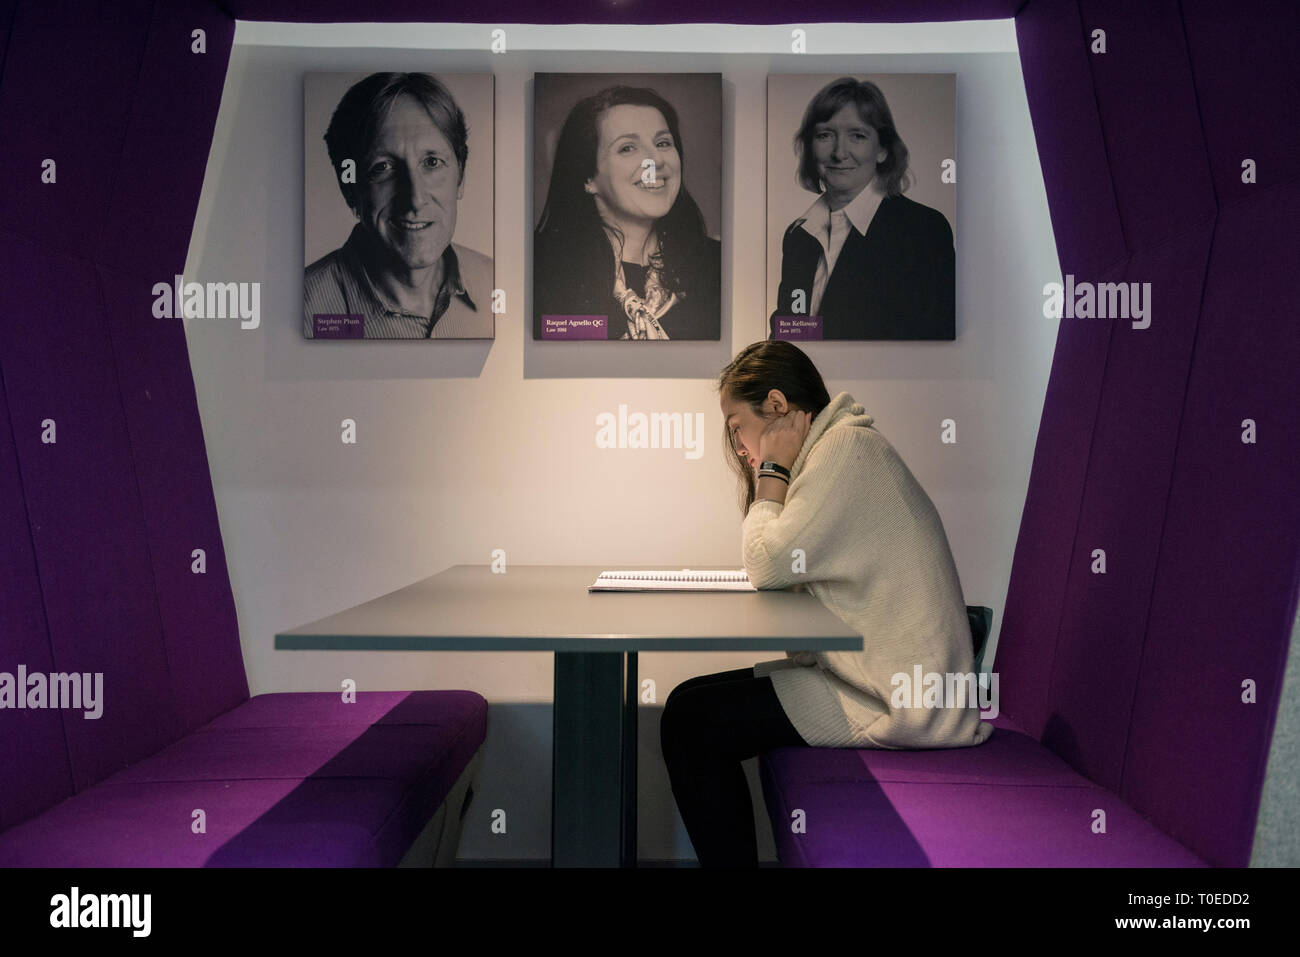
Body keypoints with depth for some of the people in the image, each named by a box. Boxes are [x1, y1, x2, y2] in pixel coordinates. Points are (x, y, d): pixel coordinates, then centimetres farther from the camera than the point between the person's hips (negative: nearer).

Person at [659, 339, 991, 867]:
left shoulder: (847, 446, -13)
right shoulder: (845, 447, 17)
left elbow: (768, 564, -16)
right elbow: (775, 564, 16)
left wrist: (770, 472, -5)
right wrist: (772, 472, 7)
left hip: (897, 704, -10)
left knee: (687, 723, -11)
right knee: (691, 700, 10)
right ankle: (731, 857, 18)